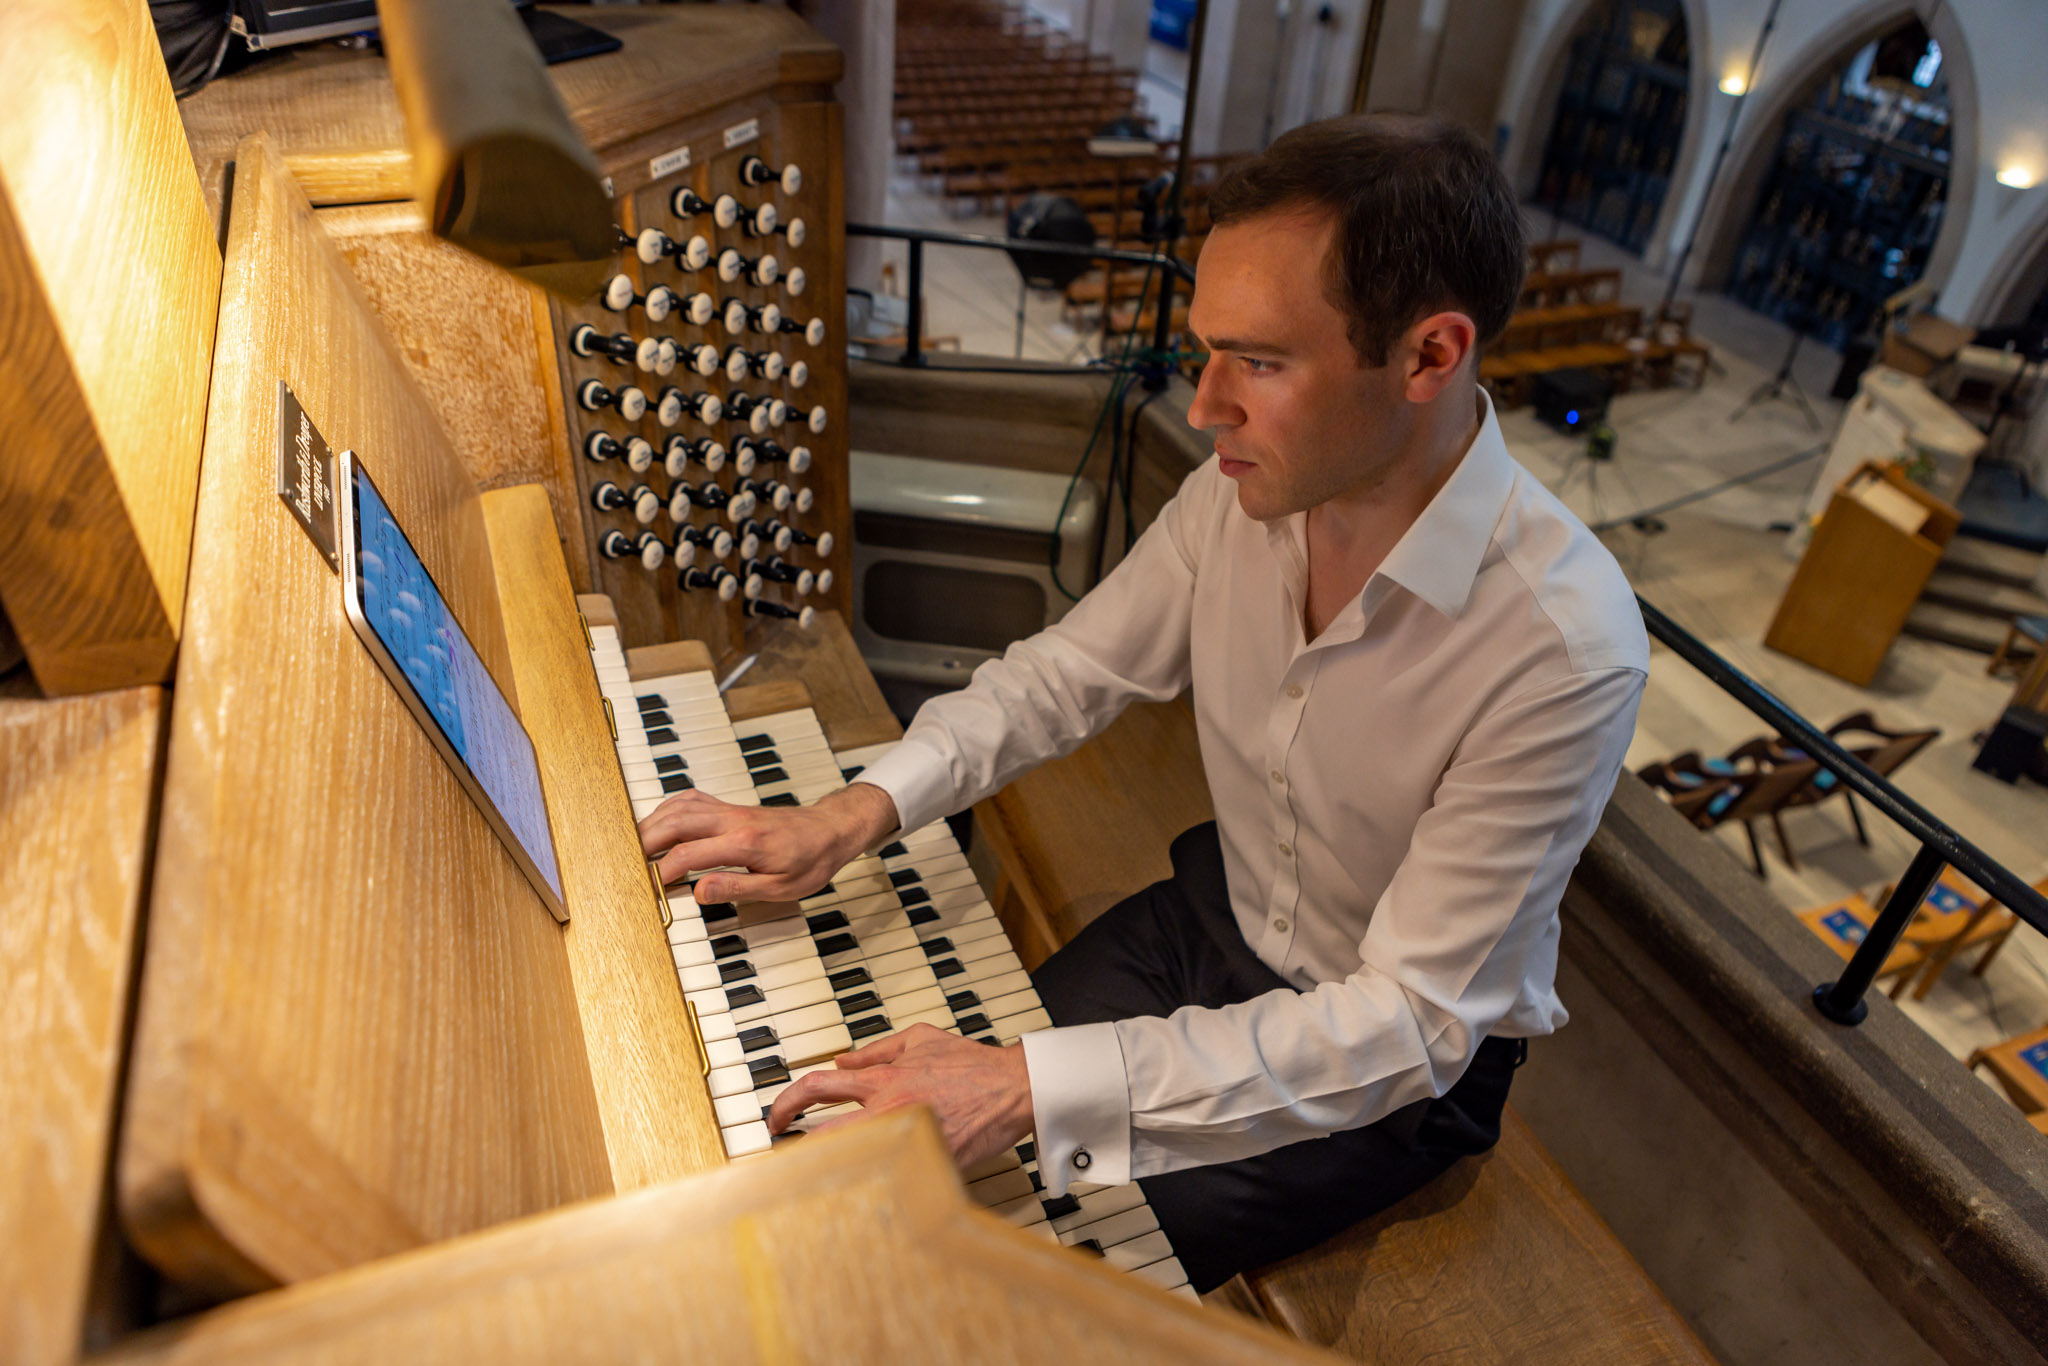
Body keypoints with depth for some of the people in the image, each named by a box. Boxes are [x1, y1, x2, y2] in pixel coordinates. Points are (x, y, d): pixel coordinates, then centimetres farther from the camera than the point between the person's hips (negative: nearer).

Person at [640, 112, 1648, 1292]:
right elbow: (1071, 669, -4)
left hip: (1404, 1062, -4)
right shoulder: (1248, 486, -16)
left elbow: (1410, 1024, -30)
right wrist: (854, 817, -19)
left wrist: (1037, 1087, -38)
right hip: (1220, 916, 5)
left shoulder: (1566, 649, -33)